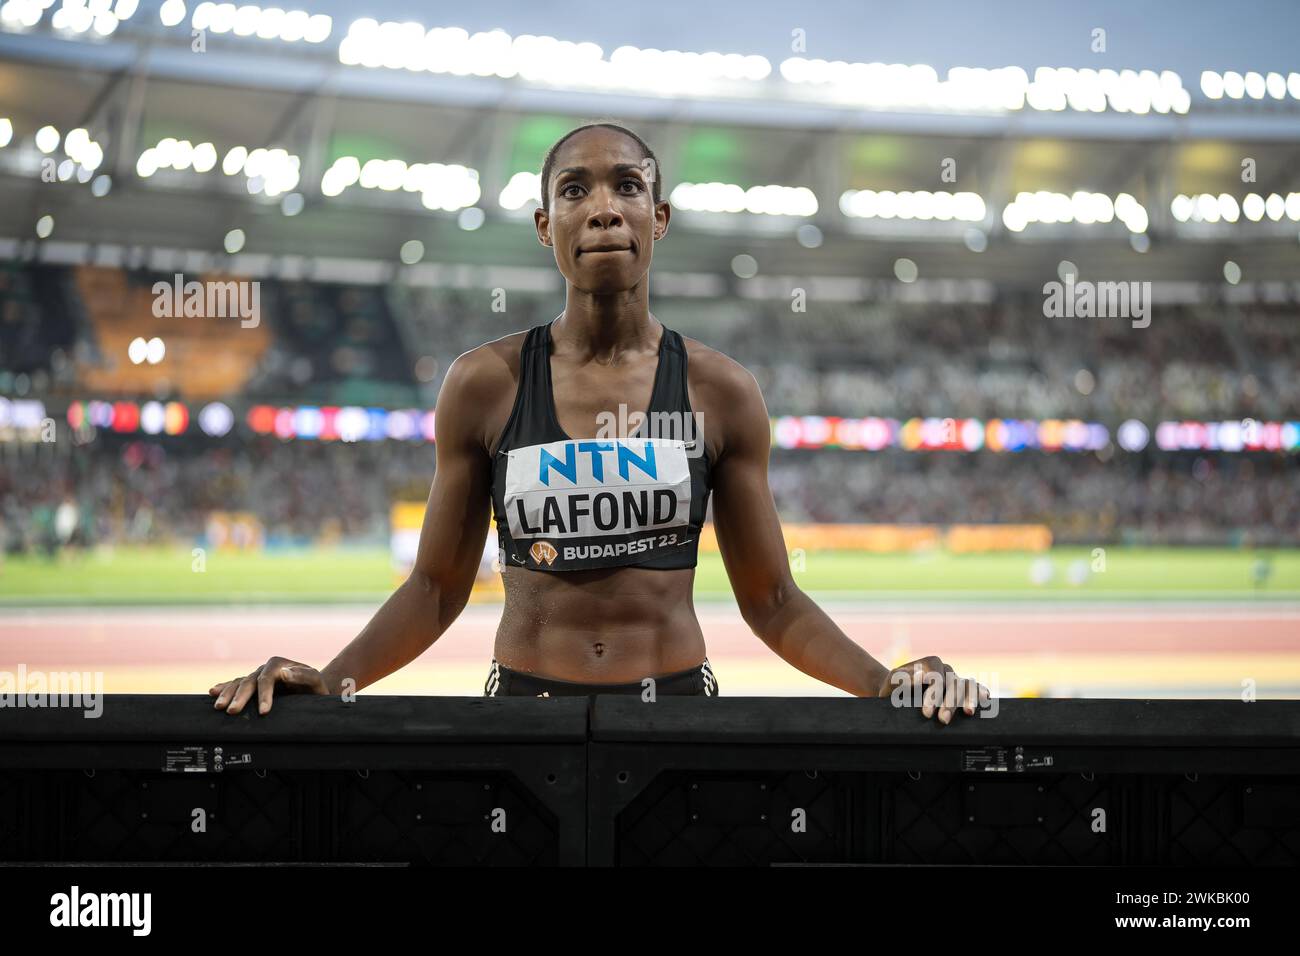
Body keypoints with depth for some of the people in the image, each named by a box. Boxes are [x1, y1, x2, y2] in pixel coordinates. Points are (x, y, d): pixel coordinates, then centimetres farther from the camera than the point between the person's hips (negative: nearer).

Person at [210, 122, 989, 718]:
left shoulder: (721, 391, 0)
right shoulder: (484, 384, -1)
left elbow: (770, 600, 4)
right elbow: (437, 589, 5)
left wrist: (884, 683, -11)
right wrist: (331, 679, -11)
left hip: (679, 701, 0)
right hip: (524, 706, 0)